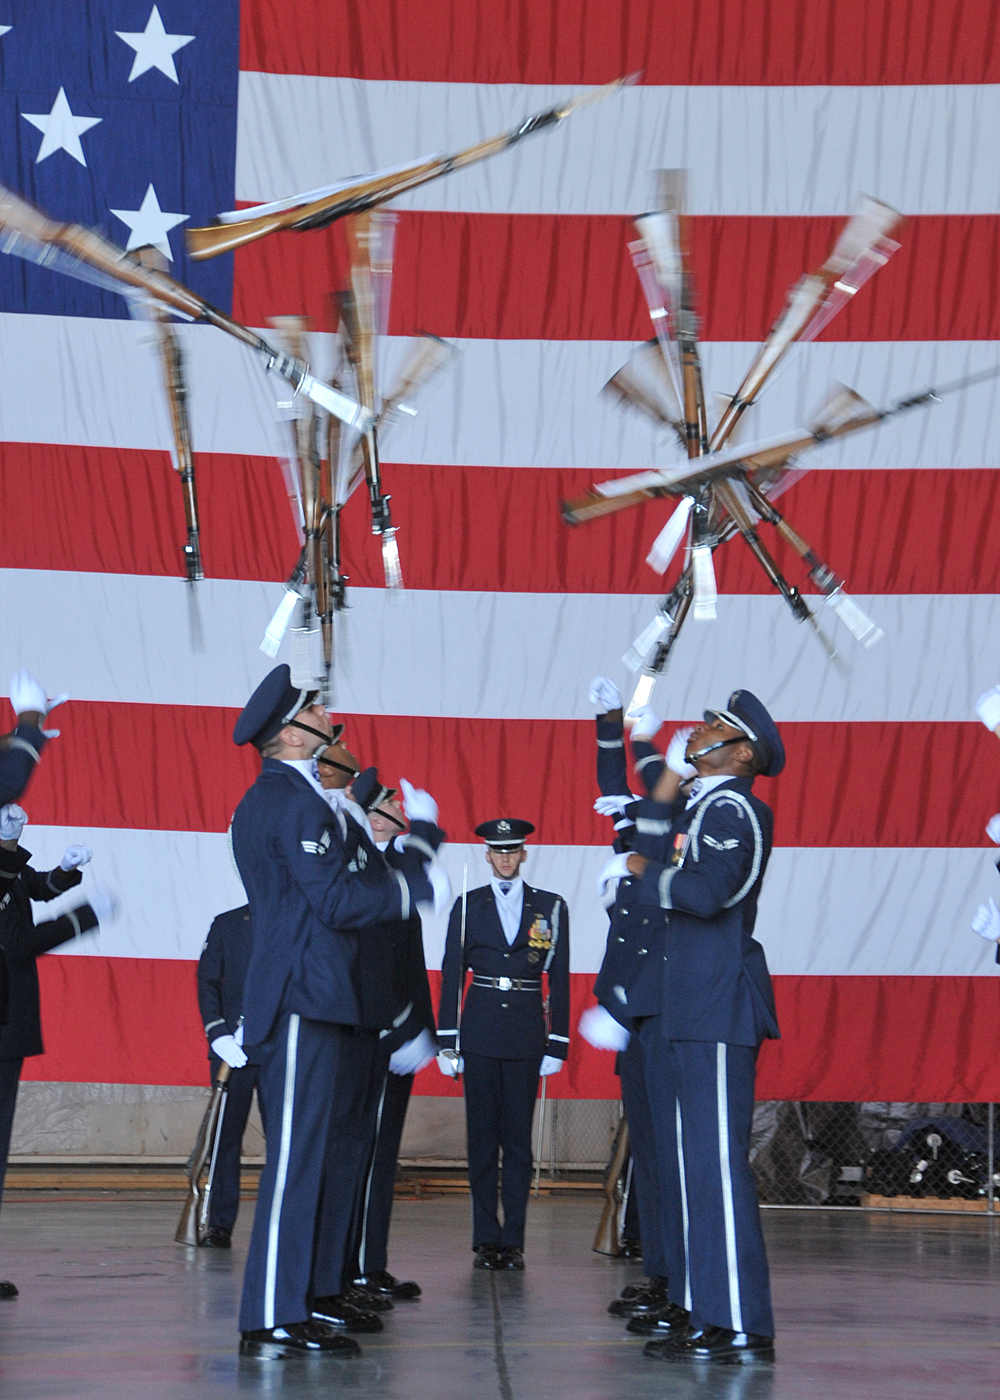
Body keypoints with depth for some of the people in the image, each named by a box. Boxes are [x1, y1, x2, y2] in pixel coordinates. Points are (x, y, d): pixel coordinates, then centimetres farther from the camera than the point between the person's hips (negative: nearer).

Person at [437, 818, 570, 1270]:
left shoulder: (551, 907, 7)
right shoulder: (468, 906, 7)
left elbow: (559, 979, 7)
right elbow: (451, 974, 6)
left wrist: (557, 1044, 2)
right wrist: (448, 1041, 0)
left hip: (526, 1034, 0)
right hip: (479, 1033, 0)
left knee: (518, 1139, 0)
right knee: (482, 1138, 1)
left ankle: (513, 1241, 5)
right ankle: (486, 1240, 6)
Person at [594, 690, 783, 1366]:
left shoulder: (732, 810, -10)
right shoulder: (696, 807, 19)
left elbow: (707, 890, -25)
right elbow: (638, 853, 24)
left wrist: (642, 873, -11)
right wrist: (663, 792, 15)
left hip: (714, 1011, -10)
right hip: (674, 1011, 10)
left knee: (716, 1163, -11)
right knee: (682, 1161, 13)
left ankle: (741, 1327, -9)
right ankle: (695, 1308, 21)